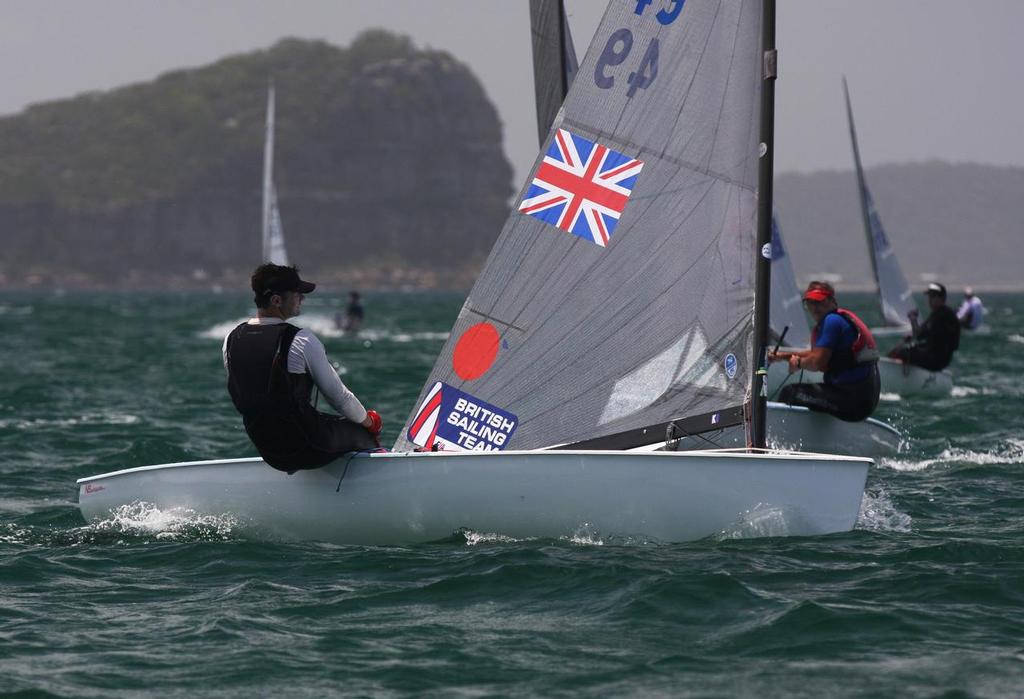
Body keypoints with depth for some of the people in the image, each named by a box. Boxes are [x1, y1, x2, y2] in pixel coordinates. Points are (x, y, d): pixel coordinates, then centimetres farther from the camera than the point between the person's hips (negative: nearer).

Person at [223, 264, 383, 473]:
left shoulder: (231, 340, 0)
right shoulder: (302, 341, -19)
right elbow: (339, 397, -10)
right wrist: (368, 421, 11)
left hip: (268, 454, 6)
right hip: (308, 449, -6)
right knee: (363, 432, 19)